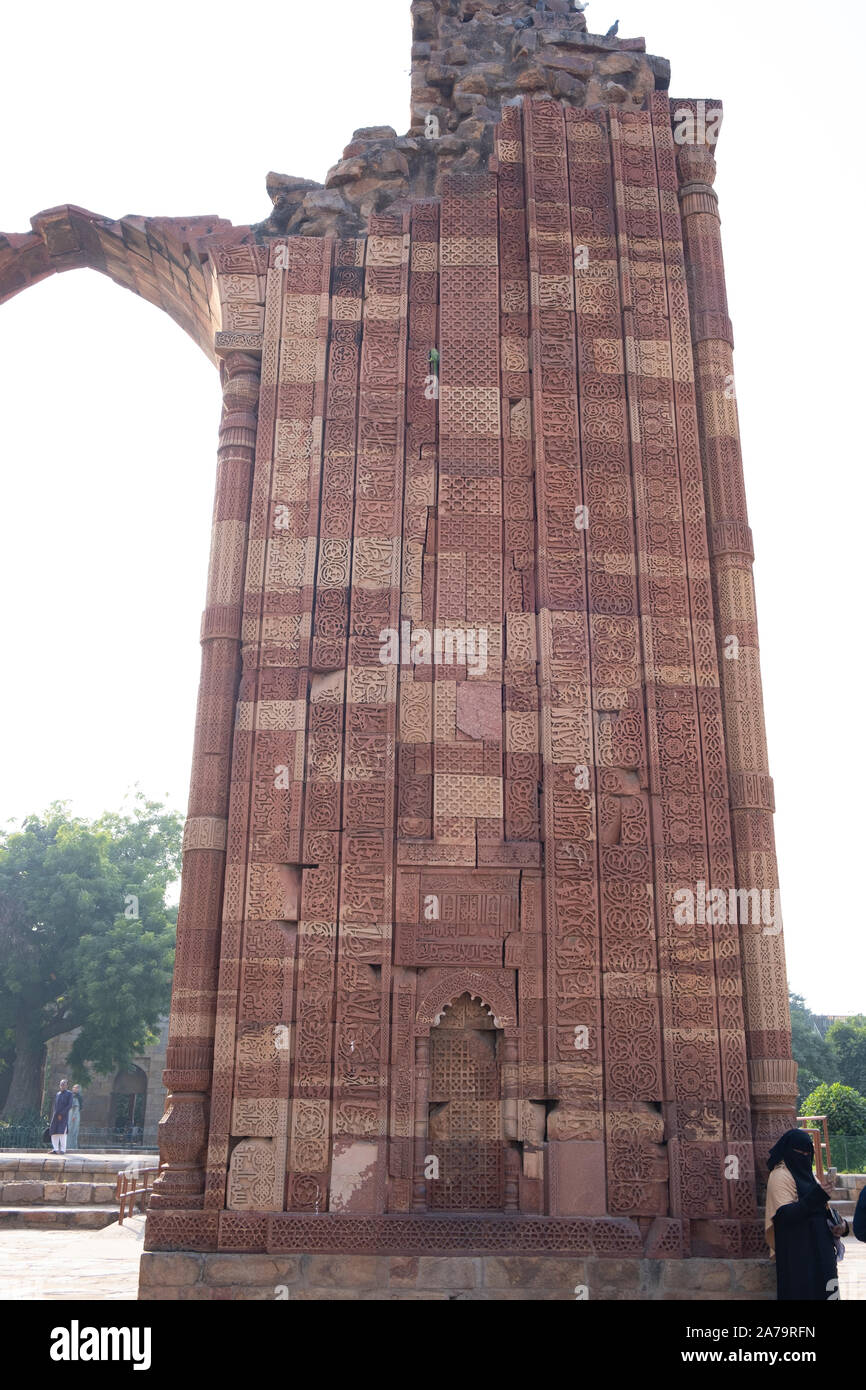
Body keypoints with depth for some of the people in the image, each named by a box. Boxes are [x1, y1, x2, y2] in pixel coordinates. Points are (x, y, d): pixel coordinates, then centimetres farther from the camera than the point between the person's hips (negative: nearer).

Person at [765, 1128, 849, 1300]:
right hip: (797, 1254, -8)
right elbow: (785, 1214, -21)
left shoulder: (805, 1175, 18)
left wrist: (840, 1224, 4)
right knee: (804, 1293, -11)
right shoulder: (780, 1176, -9)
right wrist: (819, 1194, -30)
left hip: (818, 1252, 8)